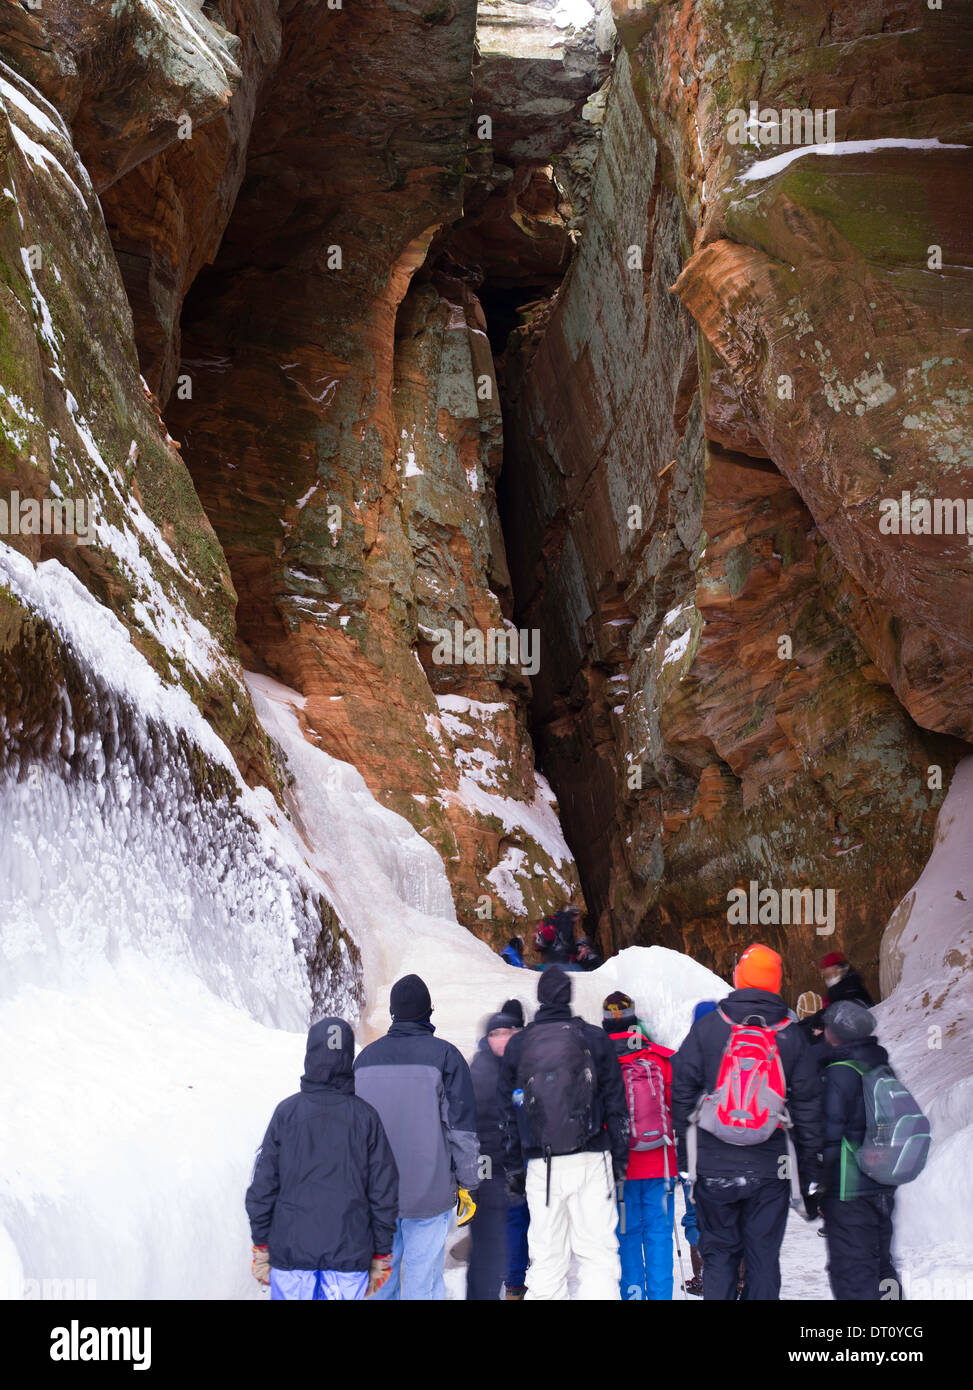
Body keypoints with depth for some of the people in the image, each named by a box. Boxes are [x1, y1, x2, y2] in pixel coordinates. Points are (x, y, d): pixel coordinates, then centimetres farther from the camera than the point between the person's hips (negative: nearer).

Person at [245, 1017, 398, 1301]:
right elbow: (384, 1194, 0)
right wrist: (381, 1256, 9)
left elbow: (262, 1186, -1)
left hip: (291, 1249, 0)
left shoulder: (286, 1111, -4)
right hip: (350, 1253, 0)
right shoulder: (365, 1116, -3)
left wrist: (261, 1246, 9)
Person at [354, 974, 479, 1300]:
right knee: (422, 1277, 1)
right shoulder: (444, 1055, -8)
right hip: (429, 1188, -4)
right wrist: (467, 1181, 0)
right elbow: (462, 1126, -9)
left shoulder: (366, 1056, 6)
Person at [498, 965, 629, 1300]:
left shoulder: (517, 1045, 6)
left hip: (541, 1166, 2)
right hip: (591, 1161, -1)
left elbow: (508, 1114, 9)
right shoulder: (595, 1039, 2)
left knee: (546, 1259, 8)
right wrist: (620, 1157, 10)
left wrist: (514, 1167, 15)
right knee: (597, 1252, 2)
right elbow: (616, 1104, 3)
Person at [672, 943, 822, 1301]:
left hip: (713, 1166, 0)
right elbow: (808, 1107, 4)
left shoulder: (706, 1028, -1)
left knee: (719, 1254, 9)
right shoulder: (792, 1036, 2)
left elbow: (682, 1095, 1)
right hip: (770, 1168, 0)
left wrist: (685, 1156, 9)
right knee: (764, 1256, 7)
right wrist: (809, 1171, 11)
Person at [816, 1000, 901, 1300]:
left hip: (849, 1190, -8)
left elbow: (828, 1137, -18)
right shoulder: (881, 1067, 8)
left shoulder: (838, 1074, -16)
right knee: (880, 1263, 19)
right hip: (884, 1187, 9)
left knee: (852, 1270, -4)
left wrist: (813, 1193, -12)